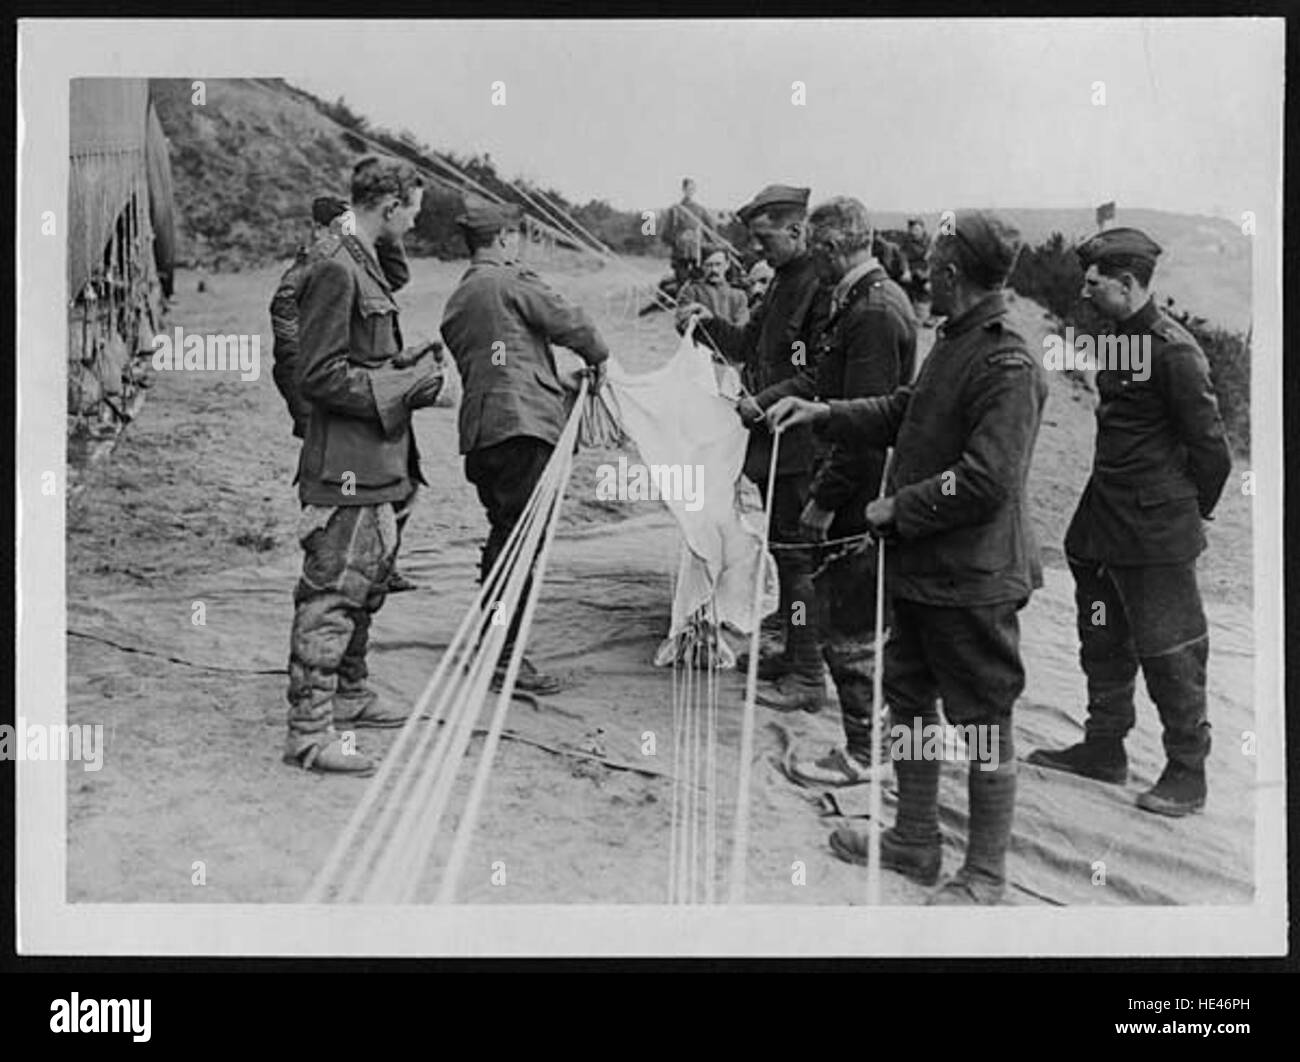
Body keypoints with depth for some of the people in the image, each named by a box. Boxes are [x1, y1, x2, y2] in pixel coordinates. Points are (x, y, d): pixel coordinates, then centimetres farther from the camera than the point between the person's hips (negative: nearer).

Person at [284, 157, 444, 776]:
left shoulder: (366, 267, 16)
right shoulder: (336, 270, -15)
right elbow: (320, 375, -19)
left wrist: (409, 368, 11)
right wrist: (404, 386, -15)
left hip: (378, 465, 10)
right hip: (345, 468, -10)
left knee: (366, 587, 20)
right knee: (331, 596, -7)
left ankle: (349, 695, 34)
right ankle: (309, 731, -1)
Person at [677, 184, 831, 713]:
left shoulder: (822, 287, -16)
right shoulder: (783, 285, 16)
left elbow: (821, 376, -21)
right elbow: (749, 346, 21)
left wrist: (765, 401, -19)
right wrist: (710, 323, 7)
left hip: (801, 446, -10)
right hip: (775, 442, 10)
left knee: (797, 553, -6)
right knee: (783, 548, 17)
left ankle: (808, 678, 1)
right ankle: (794, 654, 30)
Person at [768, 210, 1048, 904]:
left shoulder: (1008, 366, -21)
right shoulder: (953, 342, 10)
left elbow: (987, 479, -26)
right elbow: (902, 412, 20)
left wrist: (899, 509, -17)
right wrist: (821, 413, 11)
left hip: (974, 577, -10)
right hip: (921, 566, 10)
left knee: (983, 722, 3)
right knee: (907, 698, 20)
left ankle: (985, 874, 18)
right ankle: (916, 840, 36)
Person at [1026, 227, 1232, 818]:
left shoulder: (1173, 350, -17)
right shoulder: (1118, 339, 10)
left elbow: (1210, 446, -14)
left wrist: (1192, 510, -2)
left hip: (1156, 533, -9)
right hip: (1104, 524, 9)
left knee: (1170, 652, 1)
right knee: (1103, 642, 17)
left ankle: (1187, 773, 14)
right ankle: (1103, 750, 31)